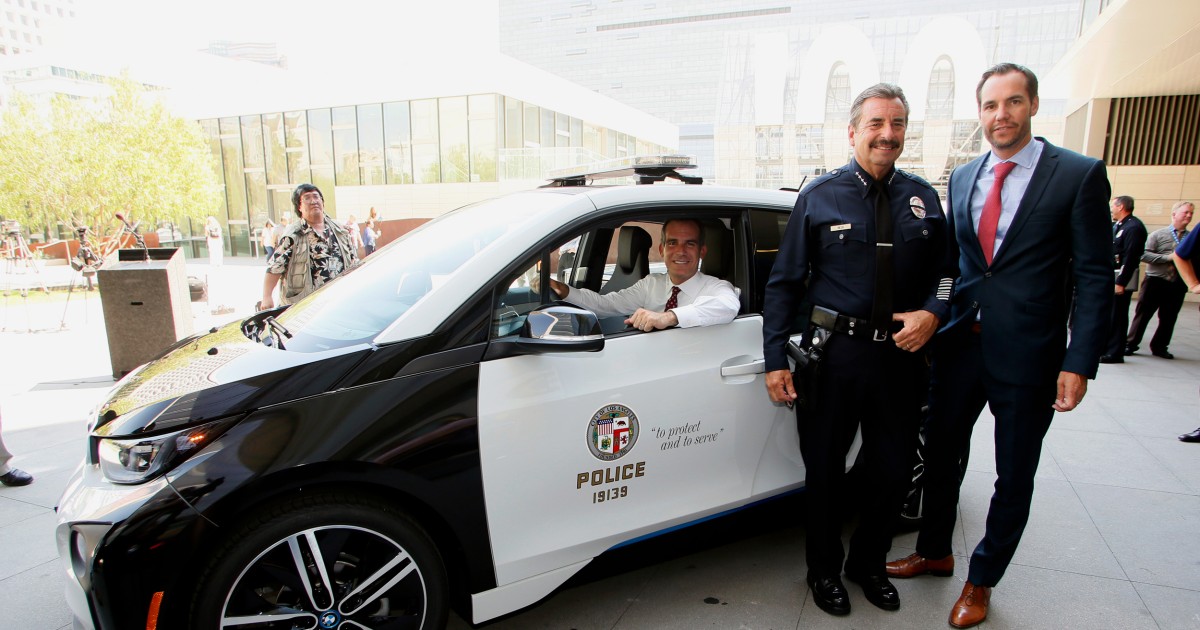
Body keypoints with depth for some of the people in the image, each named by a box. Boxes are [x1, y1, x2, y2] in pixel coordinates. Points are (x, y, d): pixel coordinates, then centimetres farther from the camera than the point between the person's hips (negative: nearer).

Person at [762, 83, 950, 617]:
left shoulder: (923, 198, 7)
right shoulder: (819, 196, -2)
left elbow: (944, 271, 14)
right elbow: (784, 282, -4)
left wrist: (931, 313, -9)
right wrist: (776, 359, -11)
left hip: (902, 355, 3)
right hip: (834, 354, -3)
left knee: (893, 472, 15)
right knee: (825, 470, 10)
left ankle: (869, 563, 42)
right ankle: (824, 569, 36)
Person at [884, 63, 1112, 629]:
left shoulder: (1079, 174, -5)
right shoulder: (962, 178, 7)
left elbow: (1094, 277, -8)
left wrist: (1080, 362, -14)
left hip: (1027, 354, -4)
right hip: (960, 343, 4)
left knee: (1014, 477, 11)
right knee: (942, 456, 16)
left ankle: (981, 581, 32)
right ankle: (934, 552, 40)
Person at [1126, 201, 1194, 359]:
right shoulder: (1158, 235, -1)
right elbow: (1144, 255, -8)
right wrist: (1168, 258, -15)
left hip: (1177, 285, 3)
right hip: (1155, 282, -3)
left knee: (1168, 319, 9)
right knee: (1142, 314, 3)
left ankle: (1159, 347, 22)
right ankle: (1130, 344, 10)